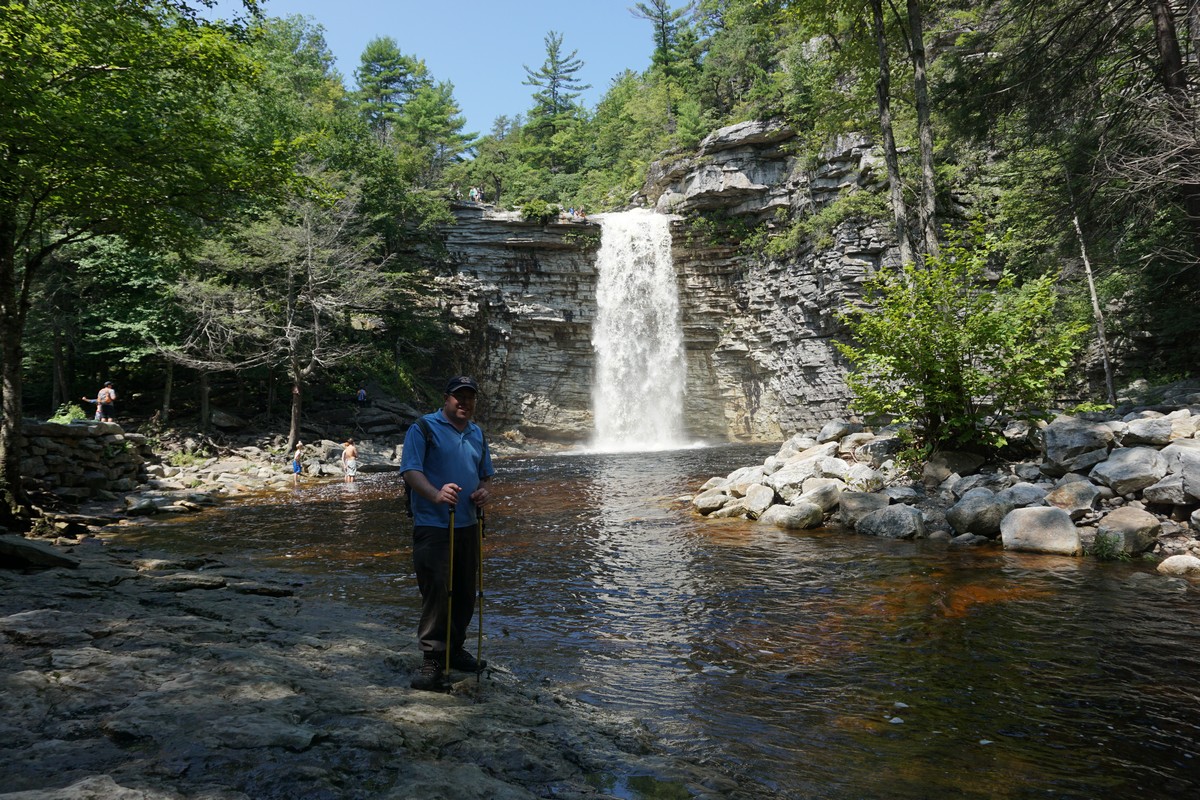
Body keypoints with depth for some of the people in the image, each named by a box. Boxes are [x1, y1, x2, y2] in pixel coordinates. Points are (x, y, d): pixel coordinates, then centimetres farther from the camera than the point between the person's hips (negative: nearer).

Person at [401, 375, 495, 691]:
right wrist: (436, 494, -32)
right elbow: (410, 470, -15)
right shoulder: (423, 428, -5)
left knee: (465, 593, 13)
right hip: (432, 526, -7)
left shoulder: (477, 433, 17)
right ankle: (431, 660, 2)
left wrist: (484, 490, 2)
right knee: (435, 592, -8)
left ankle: (455, 650, 28)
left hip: (468, 526, 7)